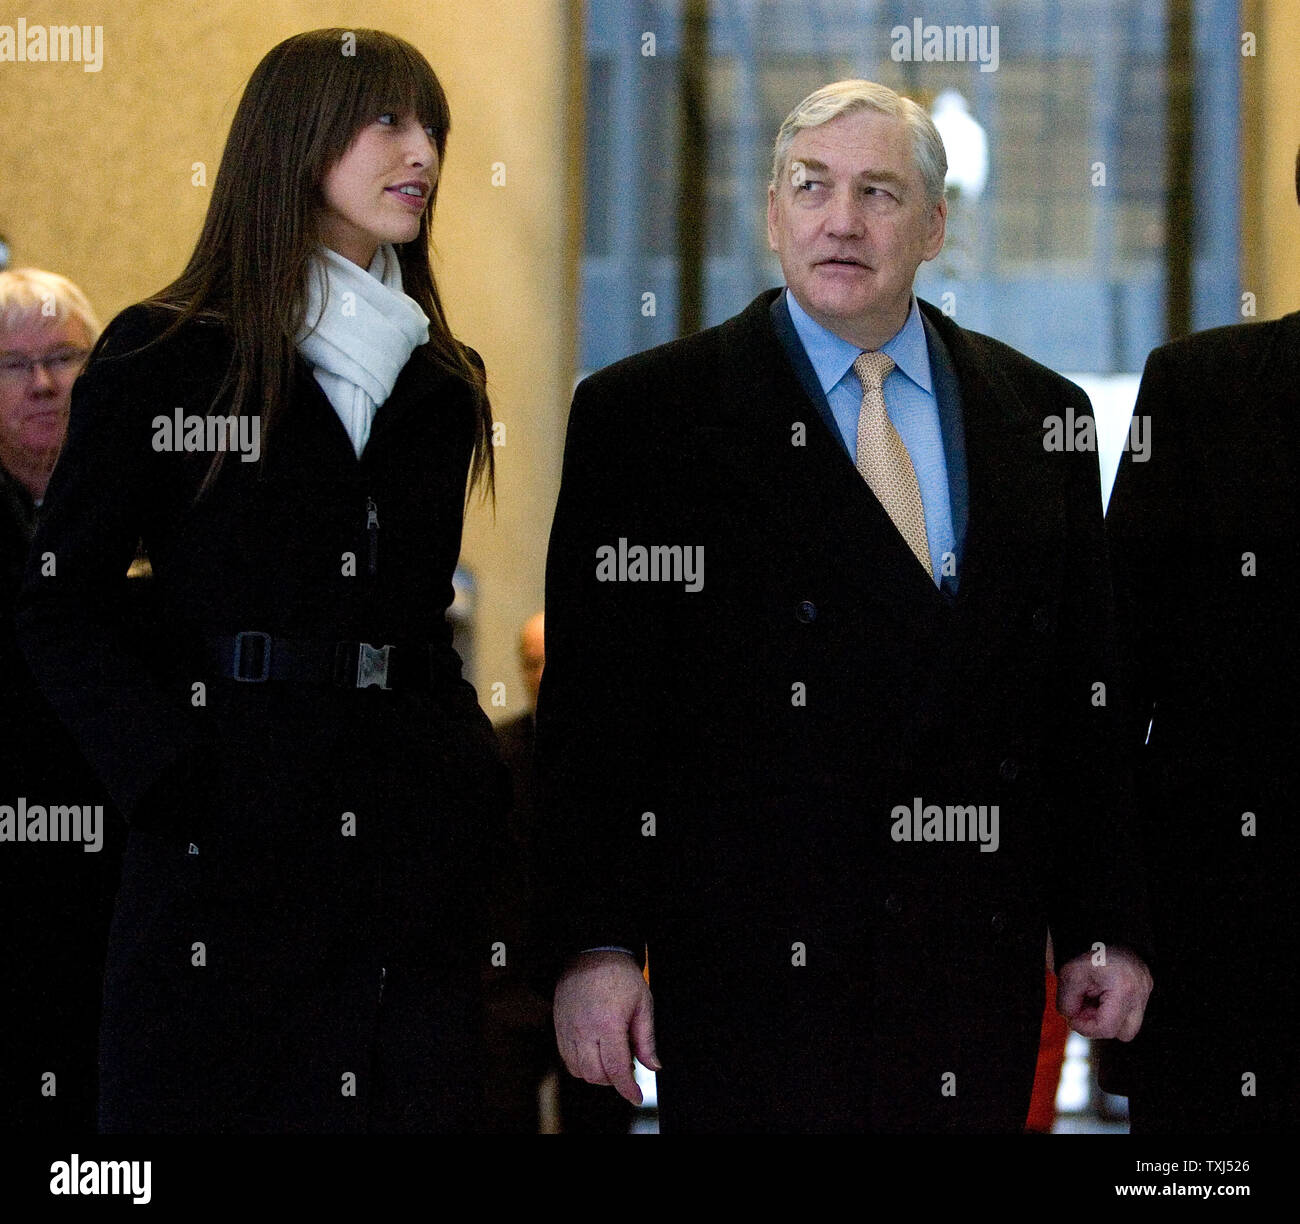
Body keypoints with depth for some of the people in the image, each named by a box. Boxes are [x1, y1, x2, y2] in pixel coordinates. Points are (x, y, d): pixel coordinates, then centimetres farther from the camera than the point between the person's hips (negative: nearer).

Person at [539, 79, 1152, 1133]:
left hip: (979, 965, 3)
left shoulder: (1040, 413, 12)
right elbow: (593, 709, -3)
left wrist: (1106, 928, 9)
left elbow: (1084, 696, 13)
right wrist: (595, 945, -10)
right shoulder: (642, 414, 1)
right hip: (753, 958, -3)